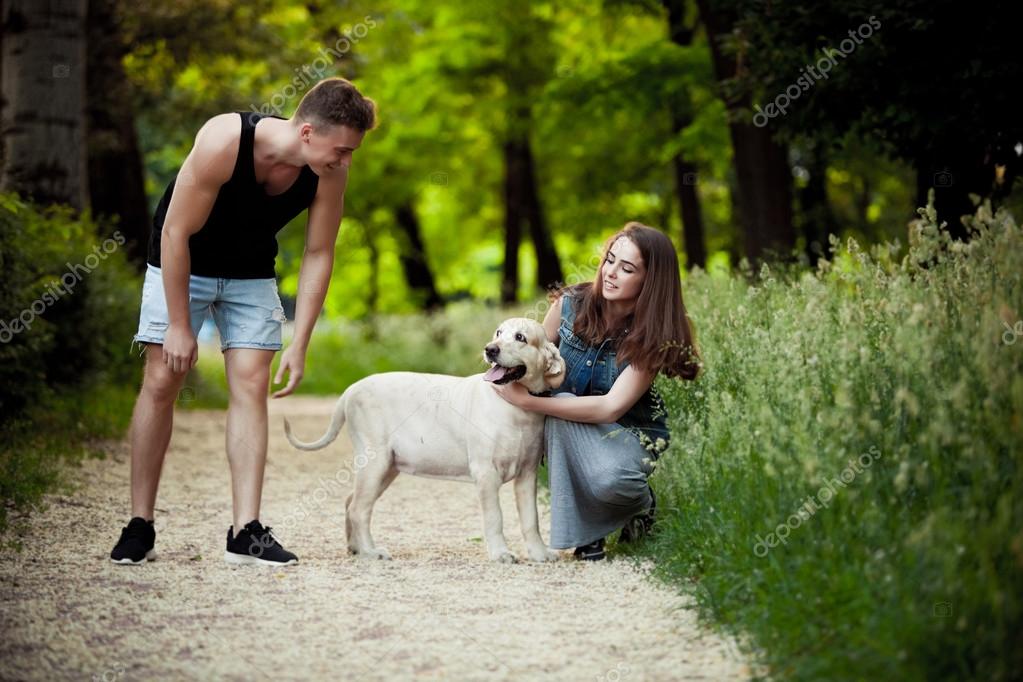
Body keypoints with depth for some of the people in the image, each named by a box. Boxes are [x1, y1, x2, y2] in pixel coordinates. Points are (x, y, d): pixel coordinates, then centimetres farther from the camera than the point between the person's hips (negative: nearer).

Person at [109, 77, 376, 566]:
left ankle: (245, 533, -10)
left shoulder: (330, 173, -21)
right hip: (180, 263, -3)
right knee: (160, 383, -5)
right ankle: (139, 525, 4)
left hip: (251, 275, 3)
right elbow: (176, 234, -26)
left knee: (251, 385, -8)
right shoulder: (223, 142, -34)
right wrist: (178, 325, -22)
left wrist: (299, 346, -13)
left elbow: (318, 255, -10)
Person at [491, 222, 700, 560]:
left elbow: (611, 408, -30)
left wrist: (528, 401, -35)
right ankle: (581, 532, -22)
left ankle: (640, 502, 3)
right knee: (562, 409, -34)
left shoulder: (653, 337, -20)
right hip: (566, 433, 3)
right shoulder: (570, 304, -13)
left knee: (608, 480, -38)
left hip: (629, 432, -3)